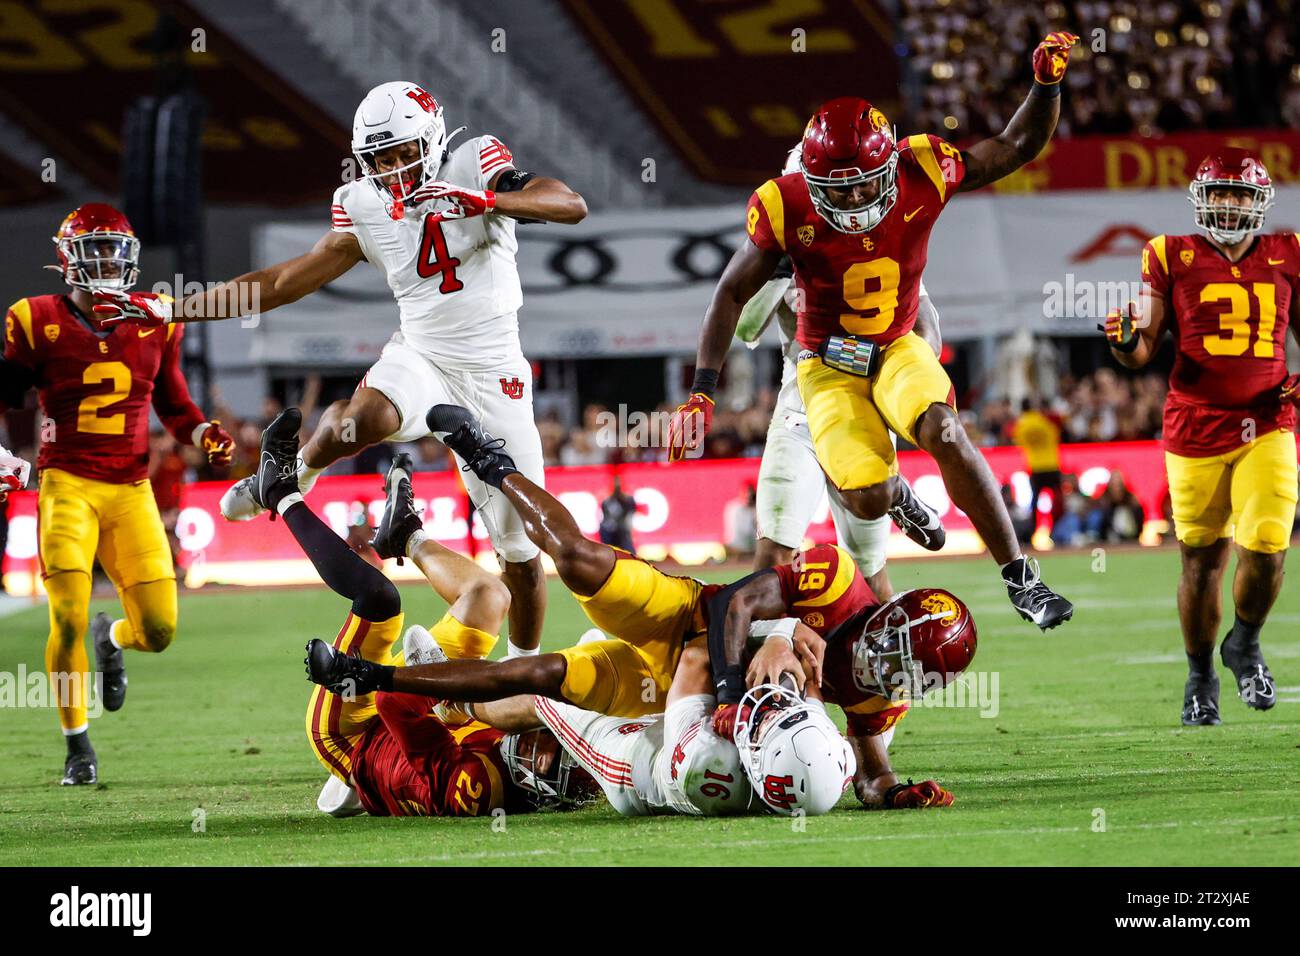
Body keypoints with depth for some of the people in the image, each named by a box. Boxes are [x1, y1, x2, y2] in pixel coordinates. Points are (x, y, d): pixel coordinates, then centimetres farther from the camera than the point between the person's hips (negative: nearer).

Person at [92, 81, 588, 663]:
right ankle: (296, 473, -5)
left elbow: (571, 206, -21)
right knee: (364, 417, -37)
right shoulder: (364, 208, 1)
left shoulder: (476, 165, -9)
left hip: (494, 373, -1)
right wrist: (168, 312, 2)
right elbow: (284, 282, 5)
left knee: (518, 544, 2)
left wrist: (482, 200, -35)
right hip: (421, 355, 1)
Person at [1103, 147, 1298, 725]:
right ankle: (1200, 677, 26)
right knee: (1202, 560, 6)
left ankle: (1245, 645, 15)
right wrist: (1125, 341, -23)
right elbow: (1143, 351, 0)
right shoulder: (1173, 260, 0)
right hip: (1196, 431, -1)